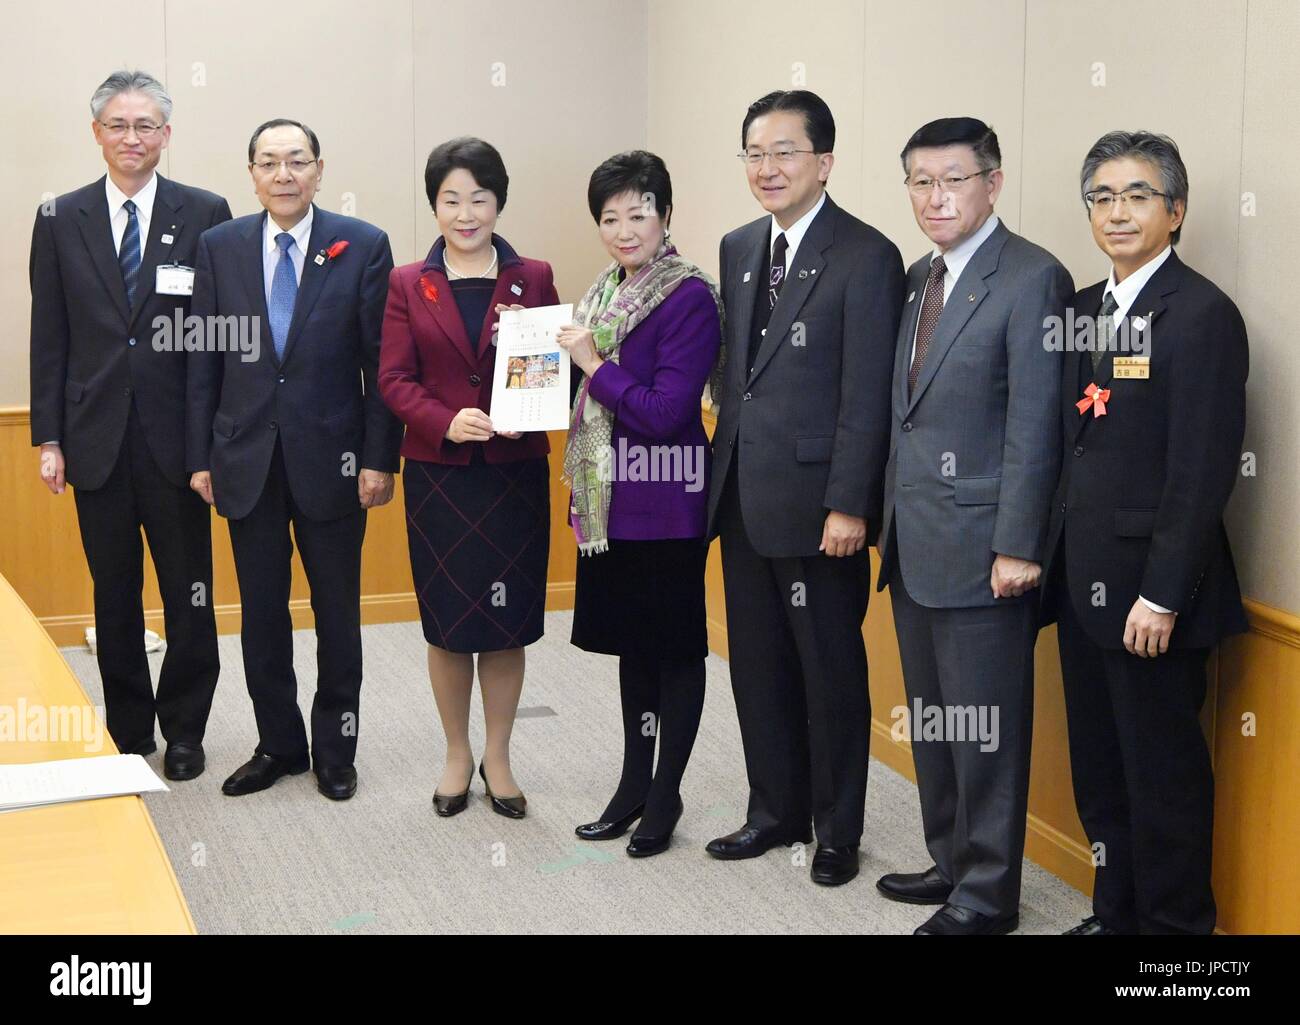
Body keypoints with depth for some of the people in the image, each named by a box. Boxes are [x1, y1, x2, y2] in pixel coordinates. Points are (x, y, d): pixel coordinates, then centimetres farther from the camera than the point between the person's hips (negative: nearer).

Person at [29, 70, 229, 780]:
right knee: (114, 596, 11)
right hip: (97, 440, 2)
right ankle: (127, 731, 24)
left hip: (178, 436, -2)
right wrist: (49, 438, 1)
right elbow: (49, 339, 6)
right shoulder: (61, 221, 6)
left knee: (189, 595, 6)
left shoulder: (205, 214, 0)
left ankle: (183, 730, 22)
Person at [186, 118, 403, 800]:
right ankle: (278, 745, 26)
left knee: (337, 614, 9)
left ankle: (335, 750, 24)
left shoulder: (362, 246, -3)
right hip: (247, 458, 2)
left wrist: (380, 458, -8)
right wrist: (200, 456, 2)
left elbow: (382, 361, -4)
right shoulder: (220, 247, 4)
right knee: (261, 614, 11)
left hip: (331, 457, -2)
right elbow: (204, 361, 5)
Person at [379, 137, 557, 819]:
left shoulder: (534, 278, 4)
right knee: (448, 623, 7)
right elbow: (394, 378, -2)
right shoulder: (408, 284, 4)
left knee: (507, 622, 6)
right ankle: (457, 756, 24)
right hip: (438, 475, 0)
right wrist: (447, 422, -18)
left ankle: (497, 757, 22)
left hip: (516, 472, 0)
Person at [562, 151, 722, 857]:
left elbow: (664, 412, -19)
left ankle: (665, 794, 18)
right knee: (631, 641, 17)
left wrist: (593, 365, -15)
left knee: (675, 645, 6)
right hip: (612, 499, 8)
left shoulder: (690, 298, -14)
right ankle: (633, 783, 29)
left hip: (665, 502, -8)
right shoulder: (605, 294, 10)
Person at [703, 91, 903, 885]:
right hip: (743, 496, 7)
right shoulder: (739, 249, 12)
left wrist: (848, 506, -17)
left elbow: (868, 395, -14)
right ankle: (776, 811, 30)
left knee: (831, 671, 6)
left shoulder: (866, 257, -11)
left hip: (816, 502, -7)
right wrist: (724, 471, 11)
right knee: (758, 663, 15)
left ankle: (838, 831, 20)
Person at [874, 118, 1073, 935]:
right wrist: (892, 517, 11)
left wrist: (1017, 548, -18)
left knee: (985, 727, 2)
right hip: (914, 545, 8)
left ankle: (988, 894, 14)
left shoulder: (1031, 279, -11)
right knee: (931, 718, 17)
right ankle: (952, 861, 31)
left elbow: (1035, 427, -15)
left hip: (978, 548, -8)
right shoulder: (920, 277, 13)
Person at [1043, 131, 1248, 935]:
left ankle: (1174, 921, 20)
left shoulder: (1202, 314, -12)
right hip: (1082, 580, 8)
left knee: (1162, 776, 4)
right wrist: (1055, 556, 9)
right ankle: (1117, 913, 31)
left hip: (1149, 588, -7)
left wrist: (1161, 595, -18)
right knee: (1100, 771, 17)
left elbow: (1203, 470, -16)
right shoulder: (1086, 308, 12)